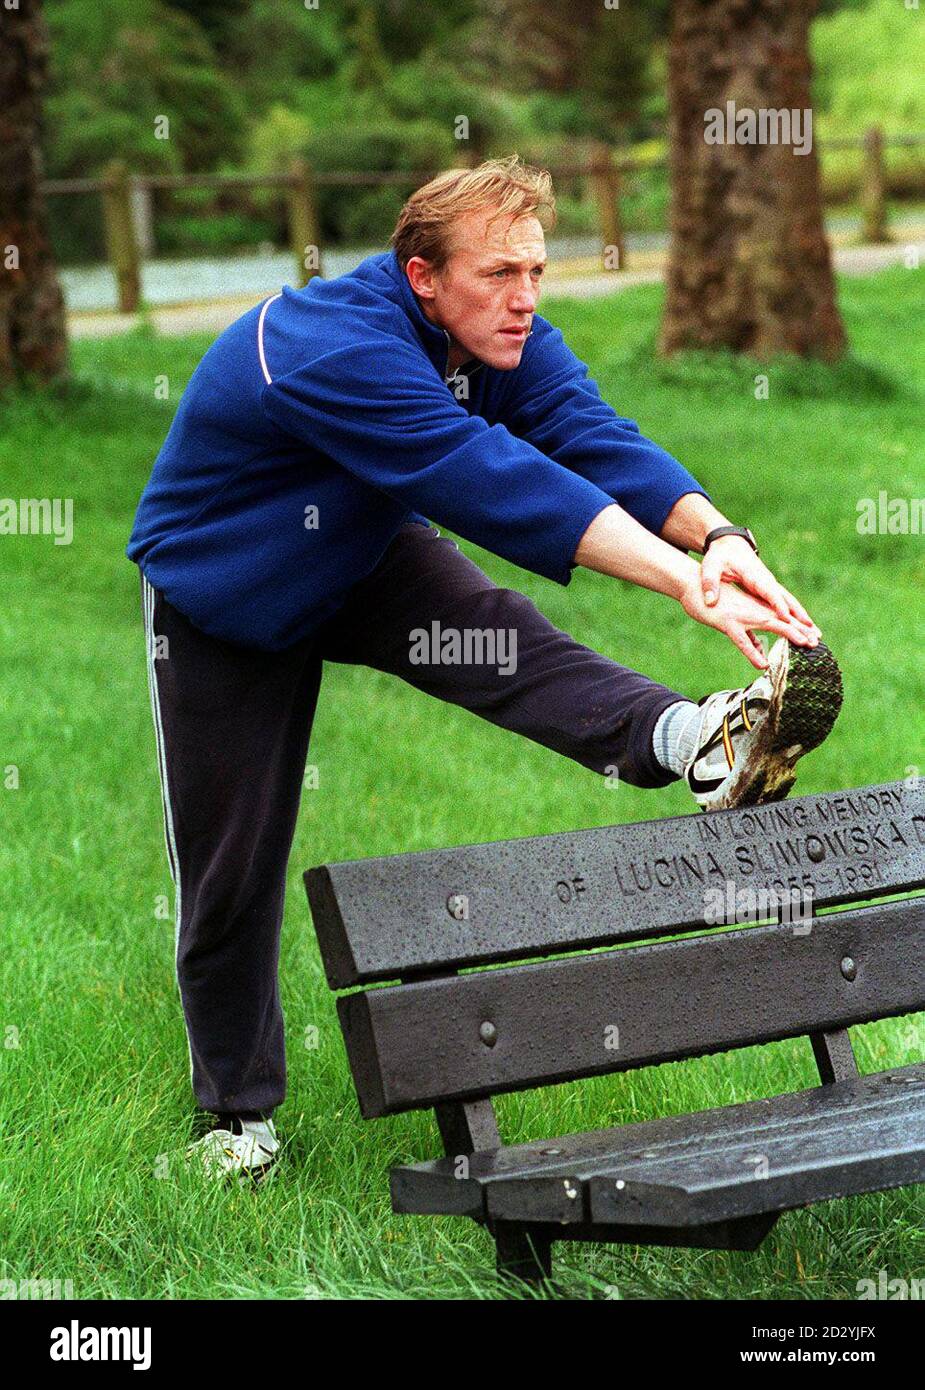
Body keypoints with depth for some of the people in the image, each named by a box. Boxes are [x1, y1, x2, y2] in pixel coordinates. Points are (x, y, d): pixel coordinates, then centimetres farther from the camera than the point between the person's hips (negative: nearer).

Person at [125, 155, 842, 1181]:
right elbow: (496, 483, -49)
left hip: (364, 560, 5)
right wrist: (686, 583, -56)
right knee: (230, 862, 1)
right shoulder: (332, 347, -40)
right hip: (221, 599, -5)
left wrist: (718, 538, -50)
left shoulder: (499, 332, -16)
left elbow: (591, 435, -30)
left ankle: (695, 741, -52)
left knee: (497, 635, -28)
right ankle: (237, 1111, 18)